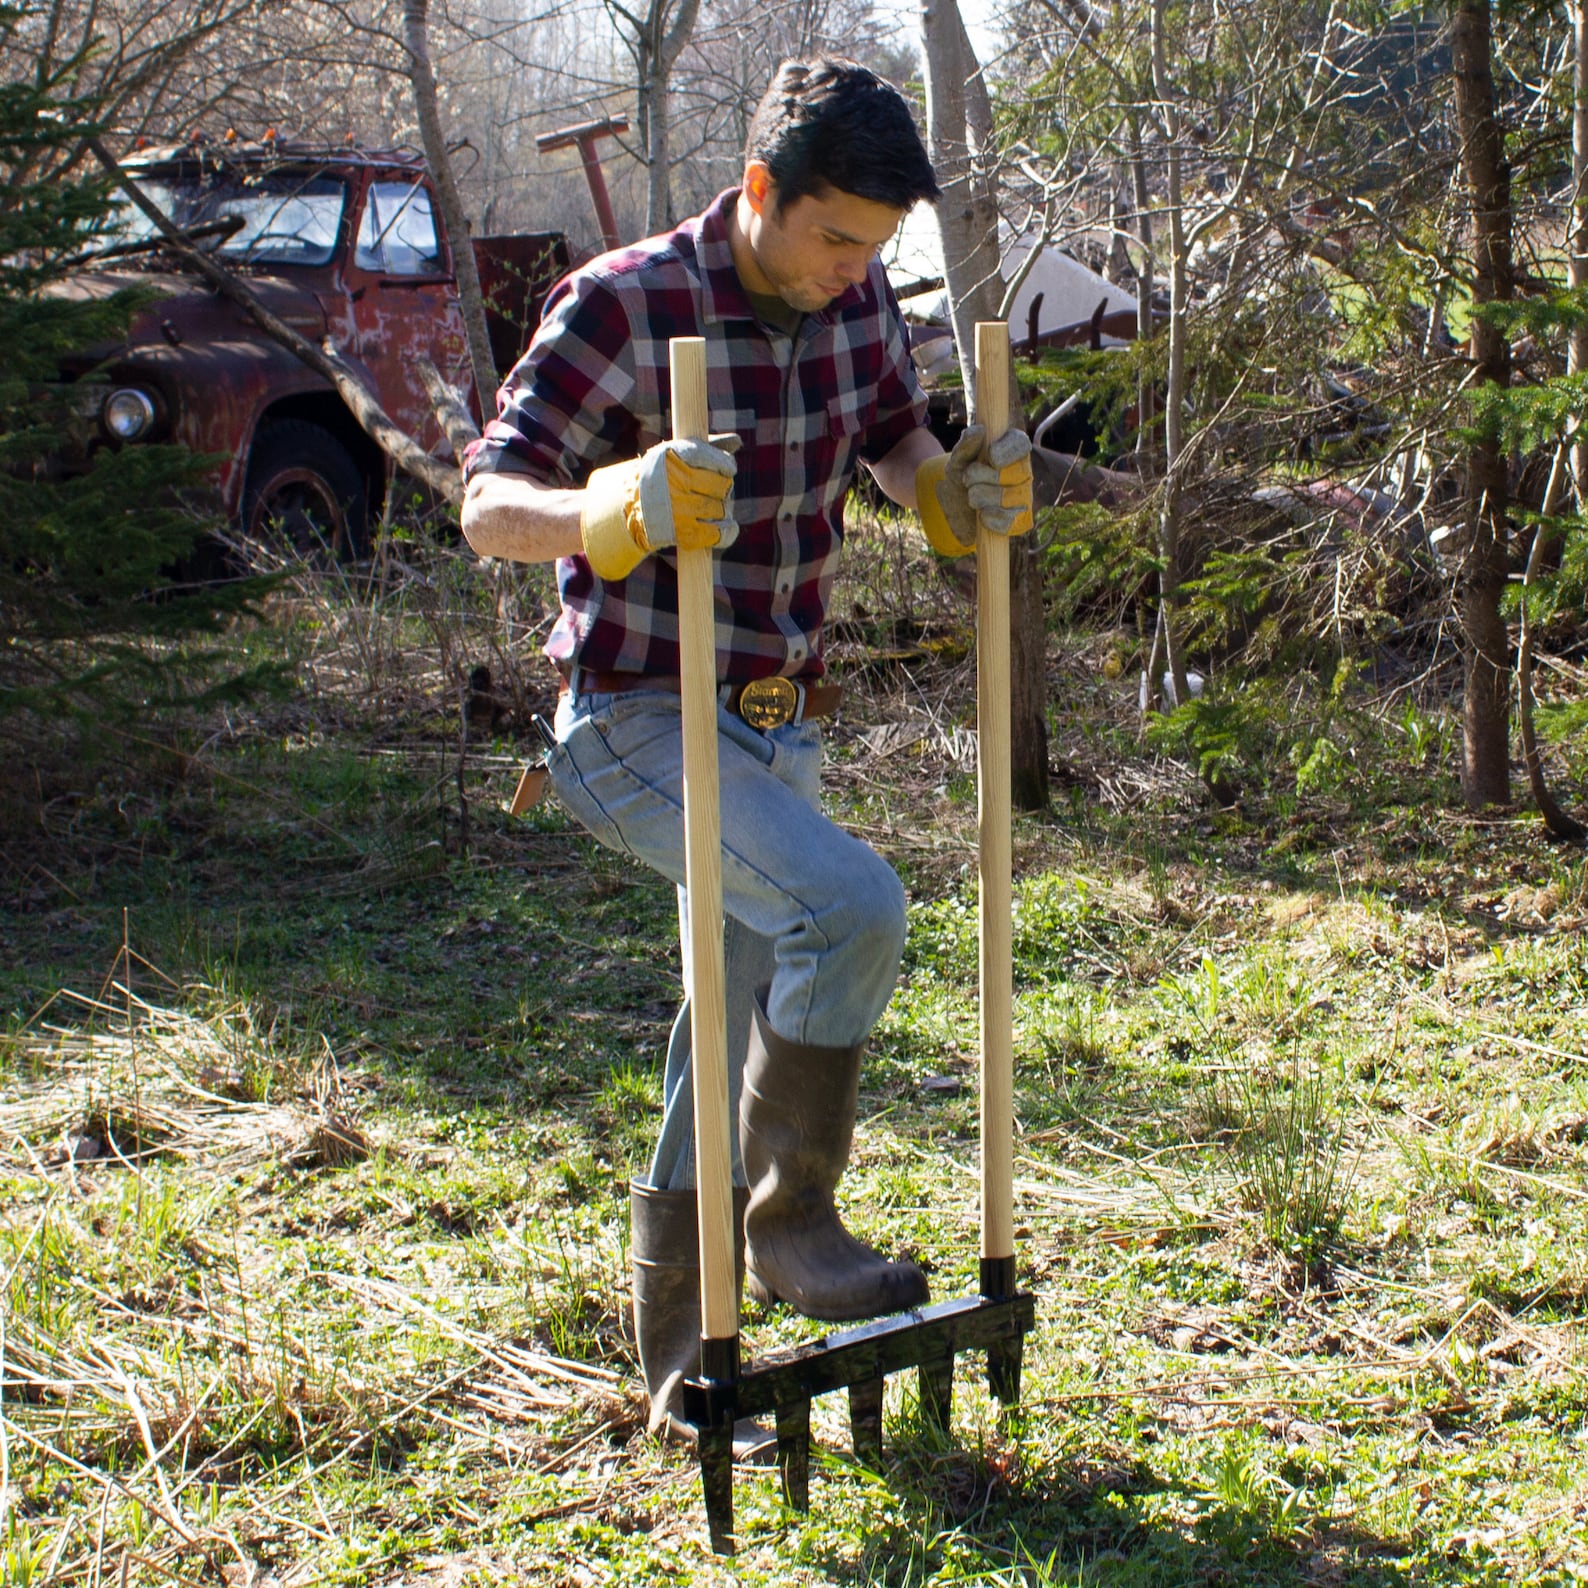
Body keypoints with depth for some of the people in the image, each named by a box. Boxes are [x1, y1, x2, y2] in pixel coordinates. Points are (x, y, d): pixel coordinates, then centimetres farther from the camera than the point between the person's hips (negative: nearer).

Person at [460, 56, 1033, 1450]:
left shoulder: (856, 301, 2)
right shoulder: (623, 307, -17)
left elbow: (900, 449, 17)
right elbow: (489, 505, -19)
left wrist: (970, 493, -5)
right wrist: (610, 513, -40)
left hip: (779, 726, 7)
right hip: (637, 722, -7)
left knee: (744, 1031, 13)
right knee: (853, 908, -27)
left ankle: (682, 1350, 28)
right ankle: (789, 1221, -5)